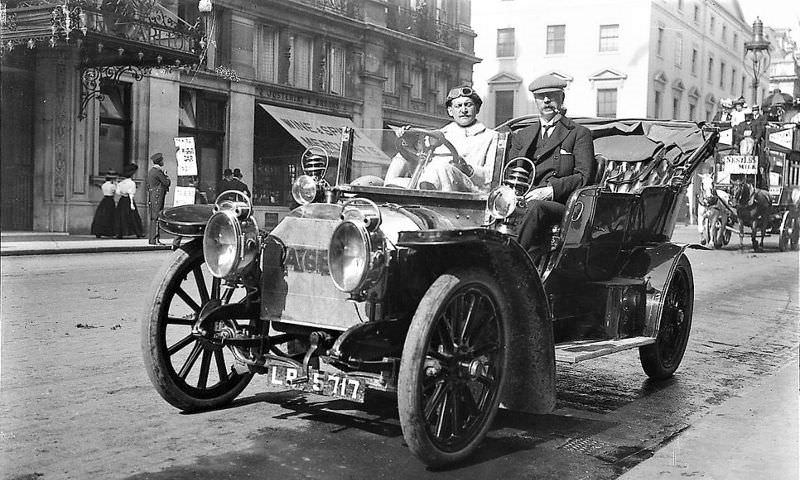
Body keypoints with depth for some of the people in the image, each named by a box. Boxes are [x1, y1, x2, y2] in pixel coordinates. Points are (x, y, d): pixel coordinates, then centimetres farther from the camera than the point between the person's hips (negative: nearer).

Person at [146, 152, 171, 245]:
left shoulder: (150, 170, 15)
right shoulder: (158, 171, -14)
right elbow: (167, 183, -13)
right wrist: (165, 175, 7)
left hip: (152, 197, 10)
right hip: (157, 197, -10)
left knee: (153, 218, 12)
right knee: (156, 218, -9)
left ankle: (151, 238, 14)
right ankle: (153, 240, -10)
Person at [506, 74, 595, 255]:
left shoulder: (579, 133, 14)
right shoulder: (521, 136, 27)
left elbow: (584, 176, 2)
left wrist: (551, 190, -14)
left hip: (561, 205, -3)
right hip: (523, 202, 3)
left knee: (536, 207, -37)